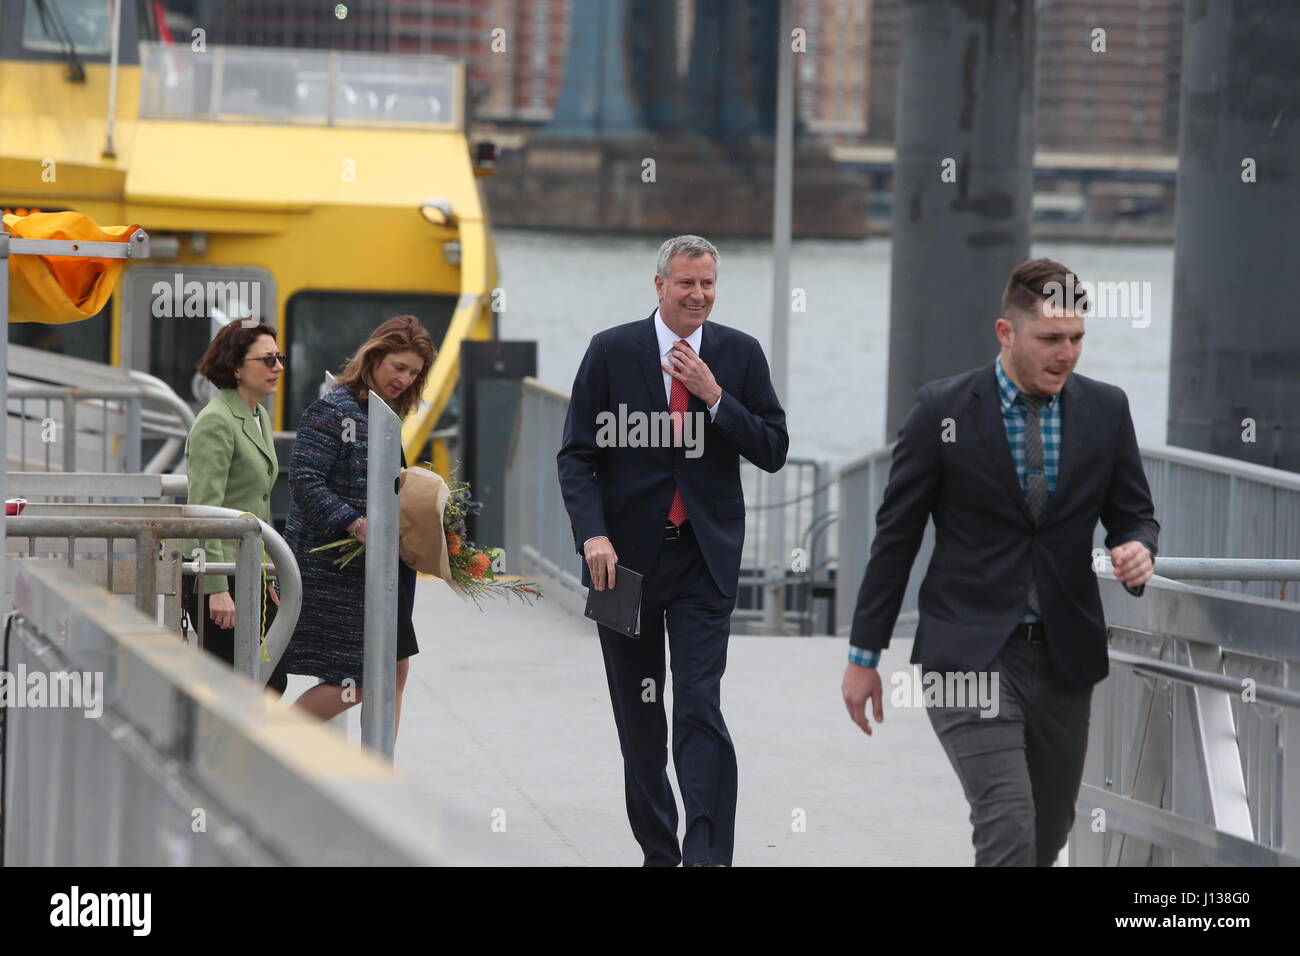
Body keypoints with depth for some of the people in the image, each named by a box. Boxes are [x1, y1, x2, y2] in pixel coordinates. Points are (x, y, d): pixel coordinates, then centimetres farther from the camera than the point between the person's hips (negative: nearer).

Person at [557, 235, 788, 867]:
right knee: (638, 719, 9)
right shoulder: (611, 351, -1)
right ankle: (658, 852, 21)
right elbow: (577, 454, -2)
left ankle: (707, 853, -16)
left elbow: (774, 451, 0)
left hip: (704, 559, -1)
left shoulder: (740, 354, 3)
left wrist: (715, 397, -14)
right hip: (625, 555, 1)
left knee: (699, 708, -13)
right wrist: (593, 534, -16)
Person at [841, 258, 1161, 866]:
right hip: (969, 652, -4)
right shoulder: (942, 410, -5)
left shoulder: (1106, 410, 3)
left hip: (1065, 657, 4)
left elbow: (1134, 514, 13)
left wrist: (1137, 549, -13)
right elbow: (895, 535, 1)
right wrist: (864, 655, 1)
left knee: (1048, 836, 13)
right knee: (1009, 831, -18)